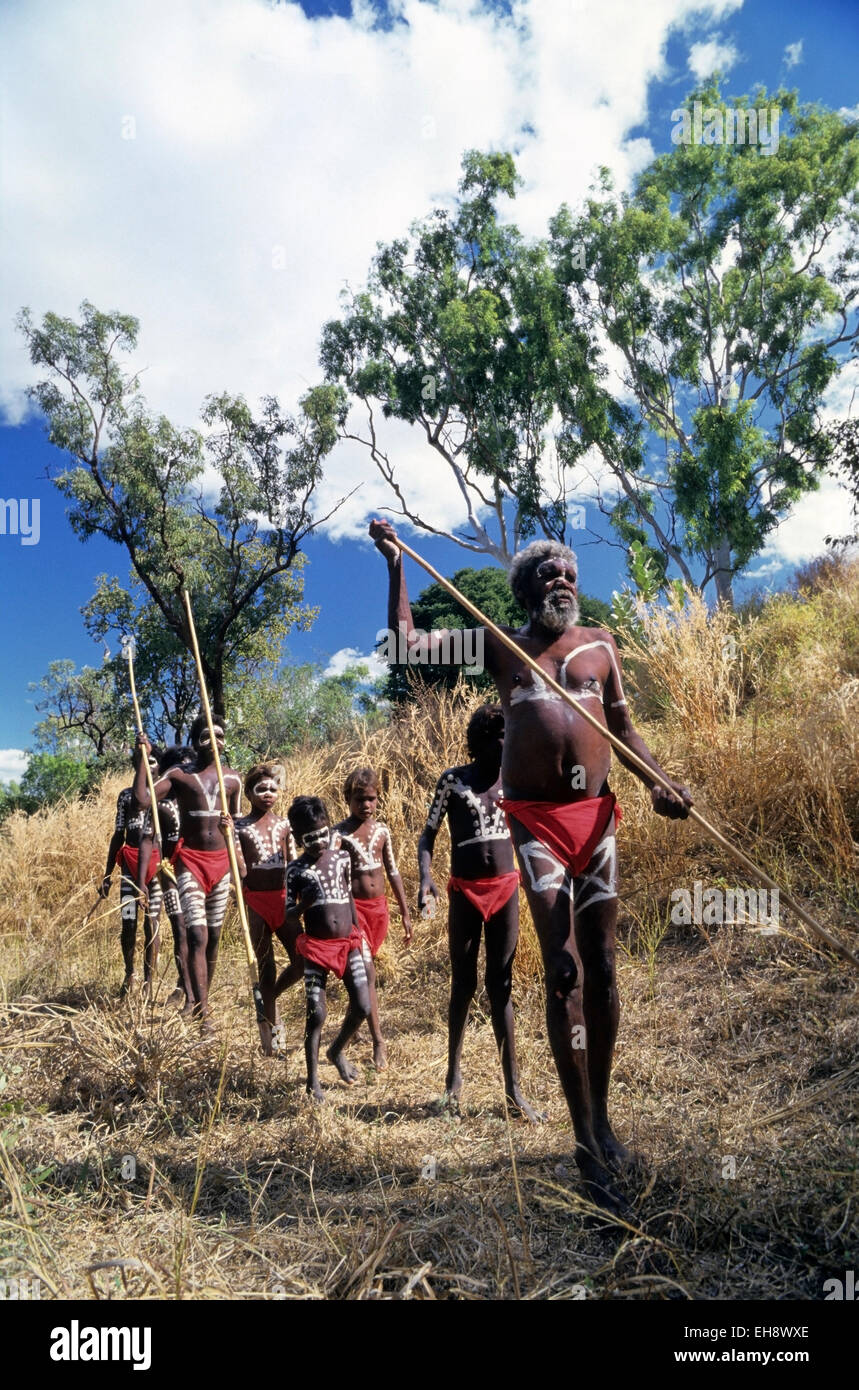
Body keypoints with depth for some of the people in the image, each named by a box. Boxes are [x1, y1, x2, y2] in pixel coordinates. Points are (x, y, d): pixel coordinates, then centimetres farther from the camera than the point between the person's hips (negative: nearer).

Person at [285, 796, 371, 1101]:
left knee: (362, 1007, 0)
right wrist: (304, 903, -25)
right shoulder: (297, 870, -4)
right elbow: (289, 918, -5)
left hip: (348, 943, 4)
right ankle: (313, 1081, 12)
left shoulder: (342, 857, 6)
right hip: (316, 947, -3)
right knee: (316, 1013, -3)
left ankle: (337, 1051, 29)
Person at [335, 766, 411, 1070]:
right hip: (353, 907, -5)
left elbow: (392, 872, 12)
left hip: (379, 907, 5)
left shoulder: (381, 830, 6)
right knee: (366, 971, -12)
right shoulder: (340, 834, -9)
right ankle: (378, 1040, -11)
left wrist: (405, 912, 13)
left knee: (365, 968, 15)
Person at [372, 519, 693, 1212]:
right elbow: (407, 643, 7)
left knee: (602, 967, 6)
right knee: (563, 969, -7)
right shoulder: (501, 645, 9)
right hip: (537, 818, -2)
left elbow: (625, 730, 11)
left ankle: (603, 1120, 22)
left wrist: (658, 782, -7)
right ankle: (587, 1144, 0)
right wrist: (396, 563, 3)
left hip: (597, 815, 3)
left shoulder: (600, 644, 13)